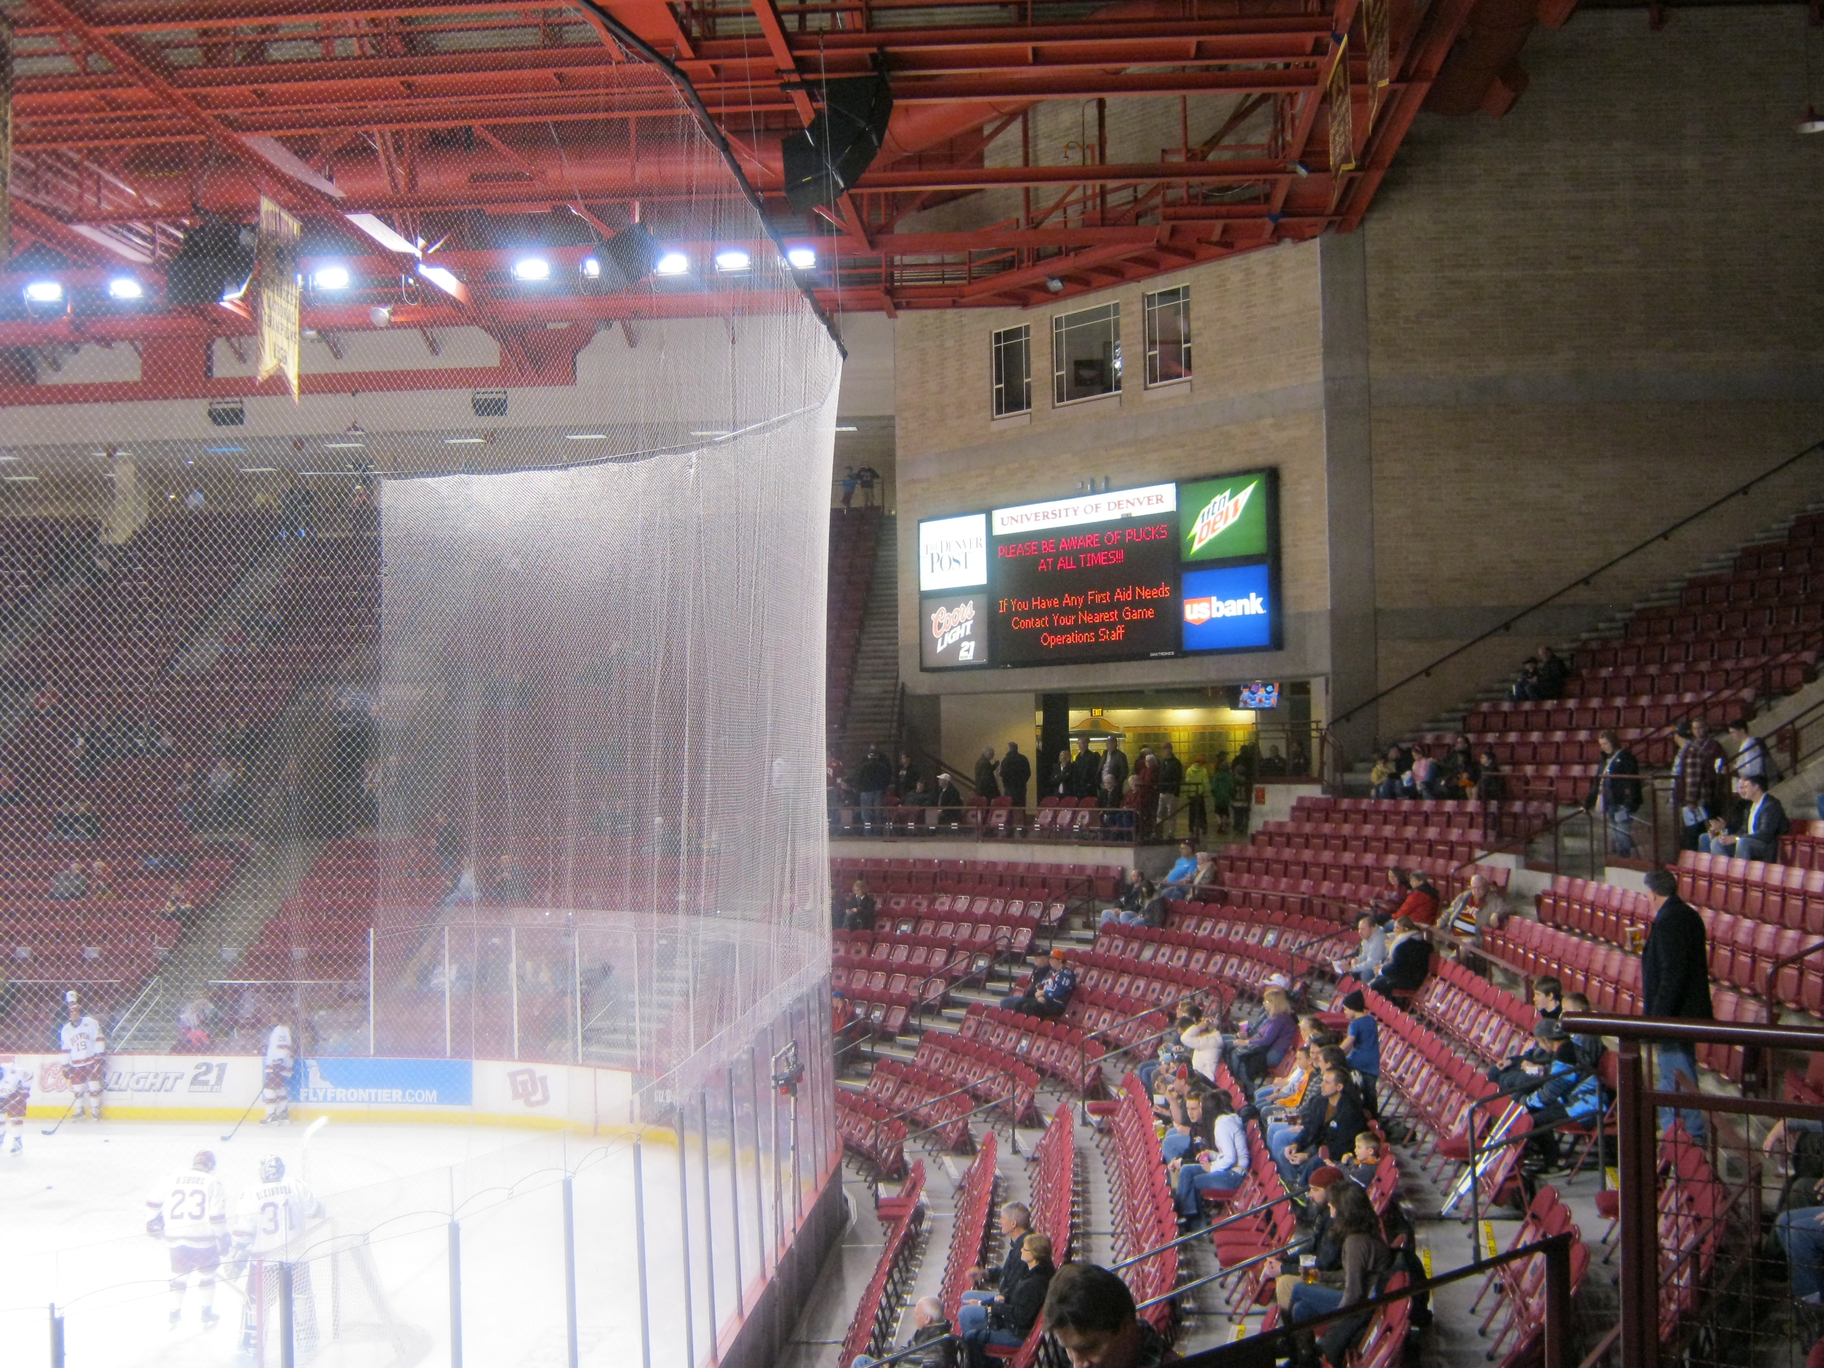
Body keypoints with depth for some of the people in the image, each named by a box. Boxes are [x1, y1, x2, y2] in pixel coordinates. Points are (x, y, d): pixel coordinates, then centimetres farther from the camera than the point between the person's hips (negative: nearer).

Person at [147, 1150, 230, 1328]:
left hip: (175, 1237, 3)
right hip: (202, 1237, -2)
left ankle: (176, 1312, 24)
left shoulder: (174, 1178, 6)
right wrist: (223, 1238, 0)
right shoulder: (213, 1183, -3)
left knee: (179, 1273, 22)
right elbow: (217, 1215, -9)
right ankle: (207, 1314, 19)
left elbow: (154, 1201, 11)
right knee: (207, 1273, 17)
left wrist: (156, 1220, 29)